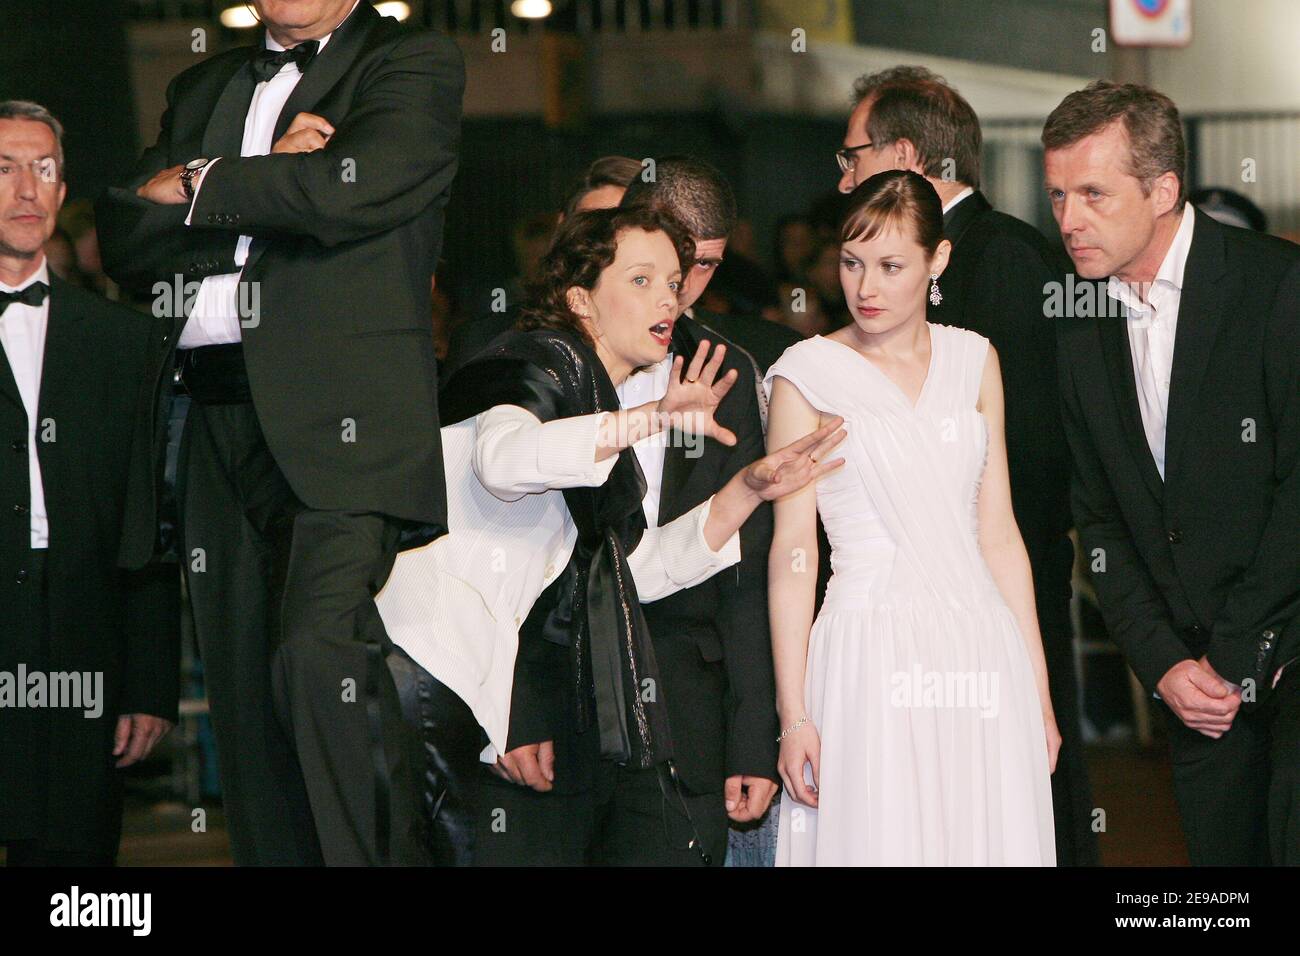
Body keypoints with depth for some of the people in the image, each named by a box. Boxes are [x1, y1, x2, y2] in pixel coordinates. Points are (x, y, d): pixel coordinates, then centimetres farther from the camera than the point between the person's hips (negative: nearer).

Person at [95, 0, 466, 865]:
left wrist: (199, 187, 0)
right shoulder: (203, 89, 23)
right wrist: (266, 183, -5)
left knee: (314, 651, -24)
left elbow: (361, 189, -14)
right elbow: (125, 239, 10)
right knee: (246, 690, 4)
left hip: (343, 413, -6)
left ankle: (377, 852, -14)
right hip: (223, 427, 6)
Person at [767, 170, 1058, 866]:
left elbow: (998, 534, 12)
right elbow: (792, 549, -2)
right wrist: (793, 714, -8)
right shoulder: (808, 375, 0)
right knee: (878, 843, -5)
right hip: (871, 658, -3)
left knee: (985, 842, 3)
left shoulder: (973, 362, 11)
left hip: (981, 655, 4)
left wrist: (1038, 690, 8)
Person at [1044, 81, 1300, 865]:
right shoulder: (1083, 330, 7)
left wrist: (1235, 655, -13)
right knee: (1221, 846, 3)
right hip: (1198, 671, 5)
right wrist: (1162, 662, -3)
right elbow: (1100, 517, 10)